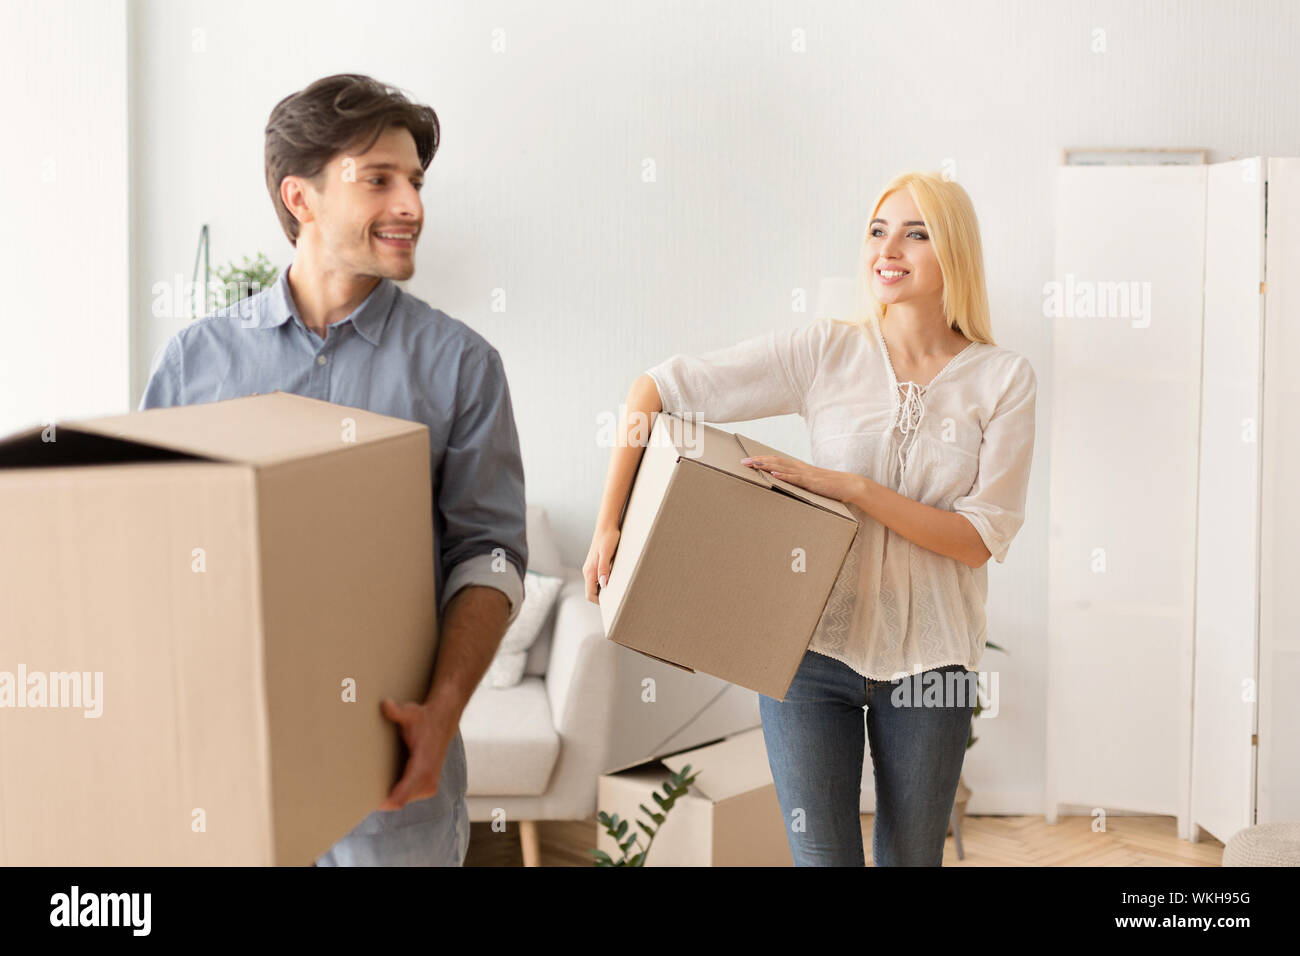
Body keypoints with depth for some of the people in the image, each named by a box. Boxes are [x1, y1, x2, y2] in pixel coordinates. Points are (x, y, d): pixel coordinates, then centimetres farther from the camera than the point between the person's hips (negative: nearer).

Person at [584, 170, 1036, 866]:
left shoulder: (1003, 379, -2)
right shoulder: (824, 352, -4)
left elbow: (981, 537, -9)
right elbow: (652, 390, -4)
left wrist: (847, 486, -18)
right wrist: (609, 521, -12)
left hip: (929, 656, 1)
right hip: (812, 646, -1)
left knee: (911, 858, 14)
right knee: (824, 856, 2)